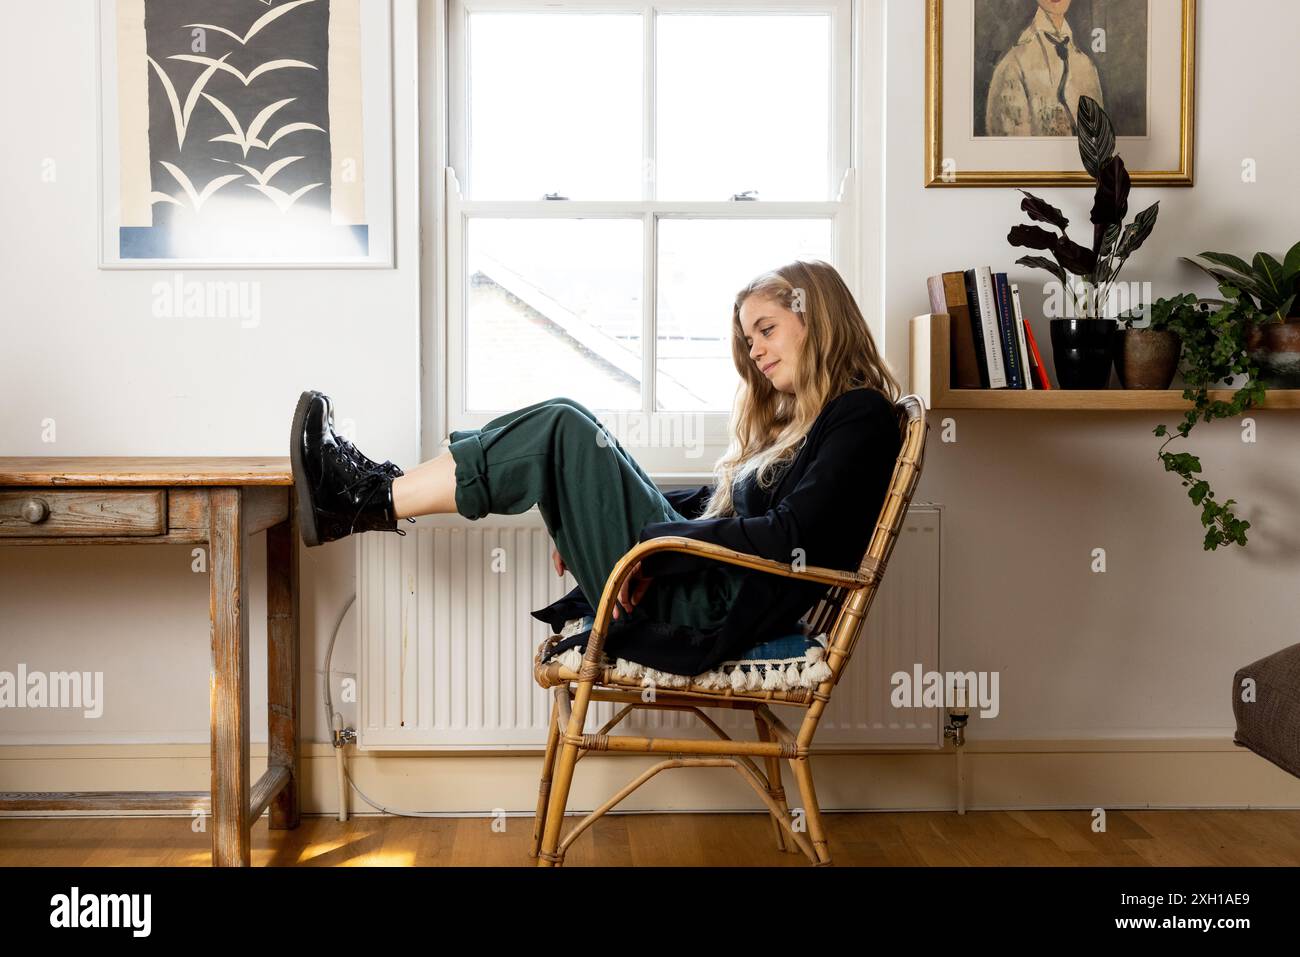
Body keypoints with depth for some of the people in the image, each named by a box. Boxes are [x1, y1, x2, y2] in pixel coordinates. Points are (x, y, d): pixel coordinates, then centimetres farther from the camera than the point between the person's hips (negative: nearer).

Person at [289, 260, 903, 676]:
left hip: (720, 608, -9)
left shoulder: (861, 418, -5)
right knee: (563, 422, 3)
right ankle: (378, 489, 3)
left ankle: (376, 502, -3)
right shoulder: (793, 419, 23)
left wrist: (657, 541, -19)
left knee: (563, 431, -14)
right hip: (701, 582, 9)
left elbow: (791, 537, -18)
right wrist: (595, 517, 17)